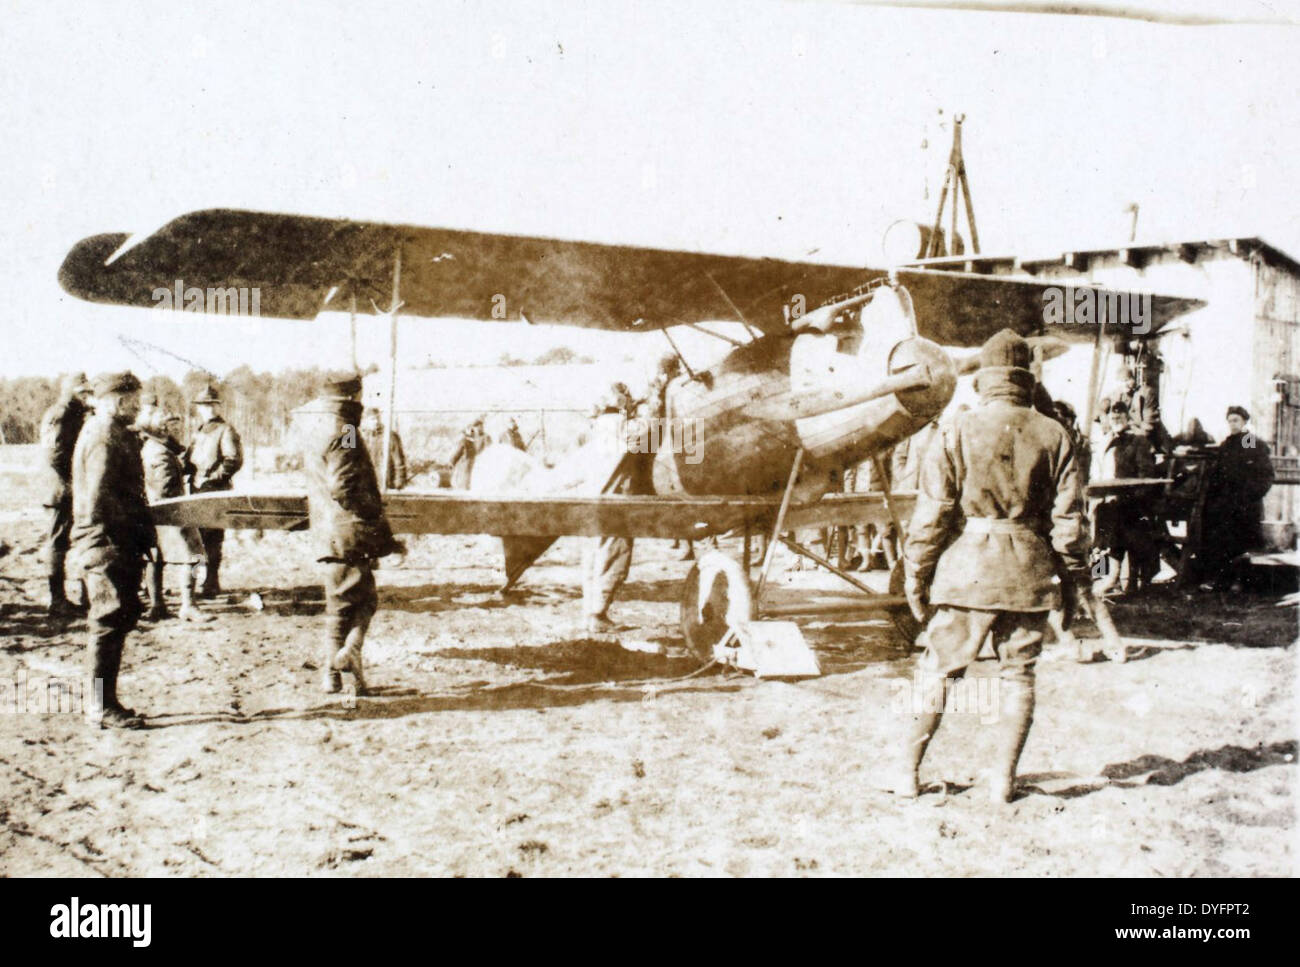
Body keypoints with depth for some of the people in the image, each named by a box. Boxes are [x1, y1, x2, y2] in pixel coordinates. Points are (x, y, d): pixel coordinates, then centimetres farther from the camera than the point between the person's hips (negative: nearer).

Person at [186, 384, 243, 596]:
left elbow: (234, 460, -12)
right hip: (197, 491, 8)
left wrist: (213, 477, -17)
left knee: (211, 538, -10)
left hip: (216, 492, -8)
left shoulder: (225, 430, -1)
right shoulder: (198, 432, 23)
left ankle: (211, 583, -7)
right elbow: (188, 458, 26)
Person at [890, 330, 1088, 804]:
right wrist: (1074, 577, 13)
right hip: (1029, 574, 2)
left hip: (967, 569, -1)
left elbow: (931, 513, -5)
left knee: (938, 670, 7)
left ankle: (908, 770, 13)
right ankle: (1004, 778, 14)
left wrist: (916, 575, 3)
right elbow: (1068, 518, 3)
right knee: (1018, 675, 10)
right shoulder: (1054, 435, 1)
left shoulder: (955, 432, -4)